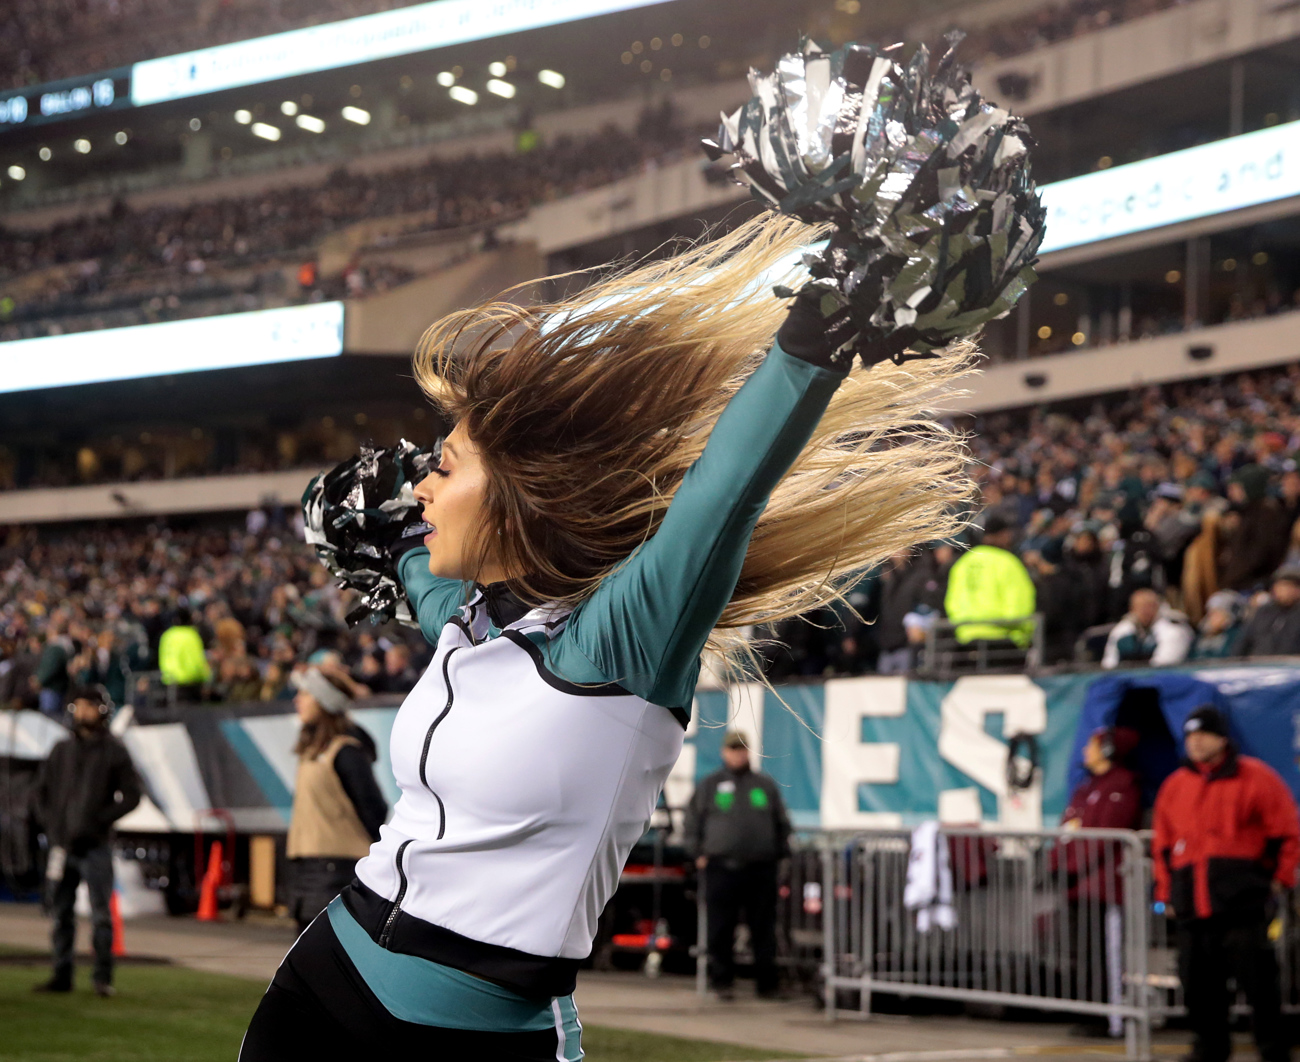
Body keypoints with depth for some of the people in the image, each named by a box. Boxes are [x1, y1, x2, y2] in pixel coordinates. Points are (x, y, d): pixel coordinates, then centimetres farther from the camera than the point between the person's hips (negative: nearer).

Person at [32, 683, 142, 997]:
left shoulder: (114, 751, 1)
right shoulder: (62, 750, 12)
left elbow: (131, 796, -2)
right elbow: (42, 789, 18)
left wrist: (99, 820, -11)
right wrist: (48, 822, 3)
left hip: (95, 846, -4)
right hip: (61, 843, 4)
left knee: (100, 914, -6)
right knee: (61, 913, 8)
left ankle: (103, 977, -1)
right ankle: (62, 975, 15)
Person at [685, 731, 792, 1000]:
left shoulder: (766, 786, 14)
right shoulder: (709, 786, 10)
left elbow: (782, 824, 19)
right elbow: (693, 823, 12)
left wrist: (779, 854, 10)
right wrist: (699, 854, 2)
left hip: (761, 869, 1)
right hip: (722, 867, -1)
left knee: (763, 929, 2)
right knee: (720, 930, -1)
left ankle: (766, 982, 8)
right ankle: (722, 980, 7)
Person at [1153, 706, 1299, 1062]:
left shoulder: (1256, 778, 3)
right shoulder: (1174, 786, 17)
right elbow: (1163, 846, 23)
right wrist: (1166, 892, 17)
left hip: (1243, 902, -5)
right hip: (1192, 908, 5)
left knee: (1258, 980, -6)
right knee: (1198, 985, 5)